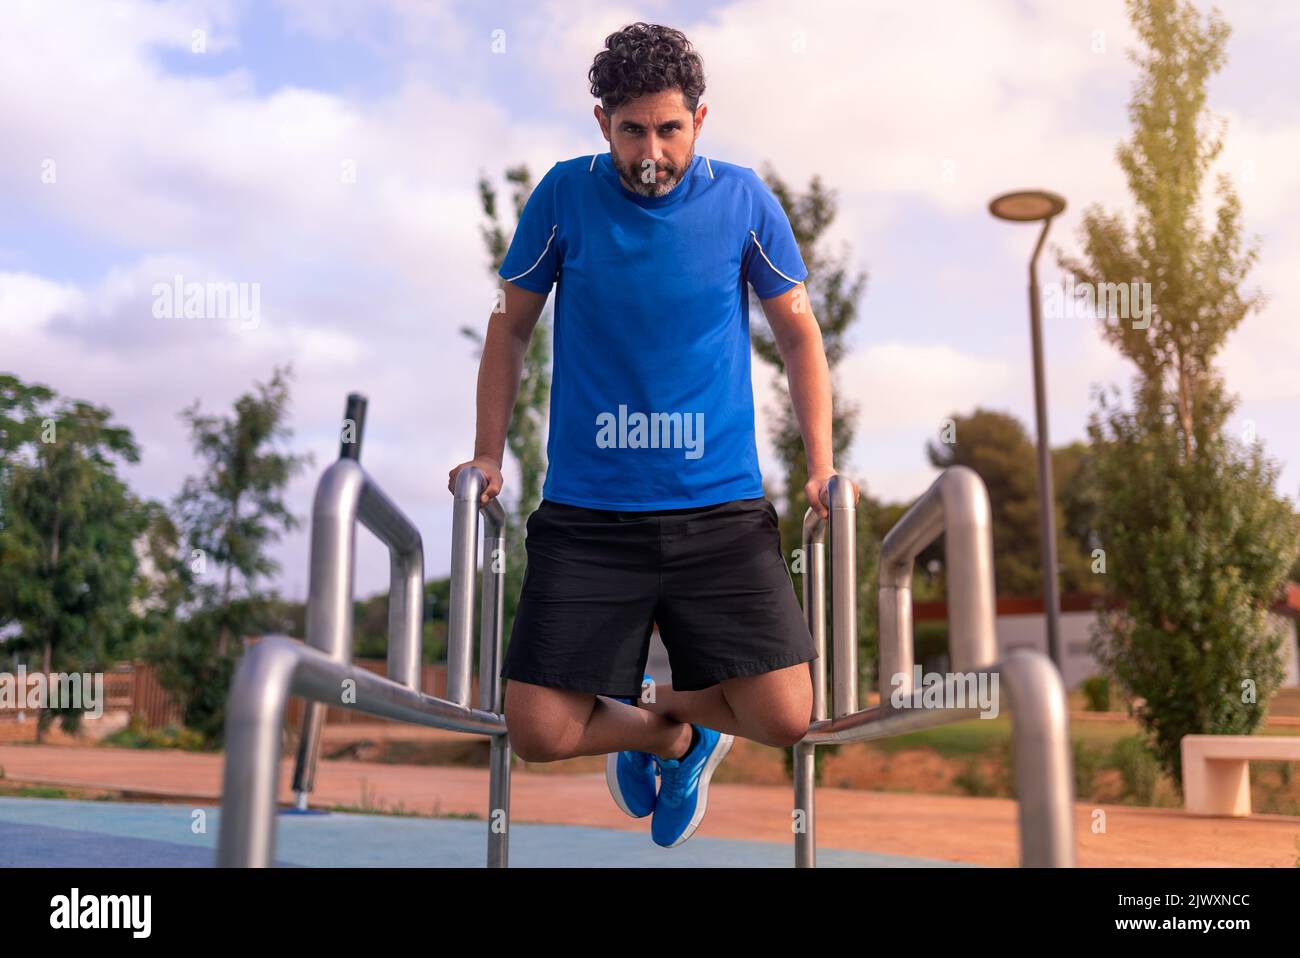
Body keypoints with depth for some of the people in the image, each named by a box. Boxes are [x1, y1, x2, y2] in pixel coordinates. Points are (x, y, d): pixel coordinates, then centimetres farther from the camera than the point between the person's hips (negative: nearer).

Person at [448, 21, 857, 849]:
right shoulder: (565, 193, 0)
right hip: (586, 511, 0)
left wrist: (823, 467, 1)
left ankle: (654, 701, 24)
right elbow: (510, 328, 11)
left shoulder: (743, 198, 1)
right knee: (540, 733, -7)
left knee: (785, 719, -9)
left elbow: (800, 337, 10)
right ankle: (674, 735, 26)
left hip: (720, 508, 1)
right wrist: (488, 456, 5)